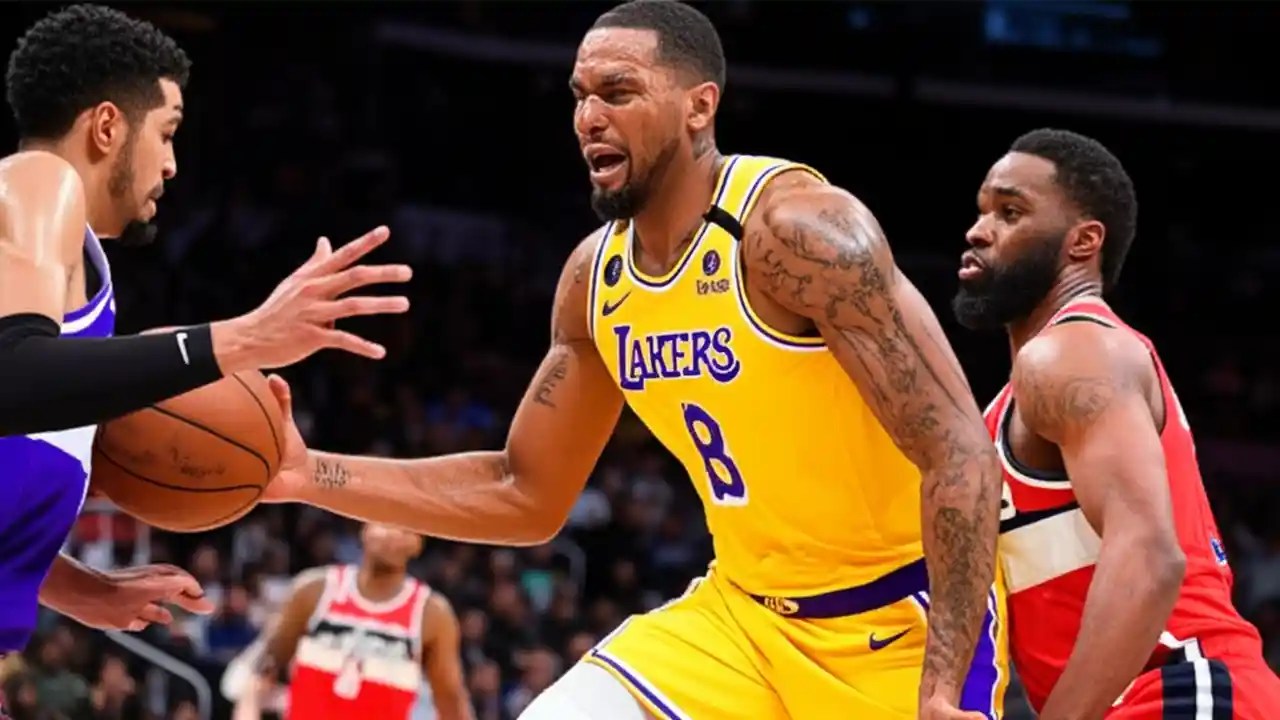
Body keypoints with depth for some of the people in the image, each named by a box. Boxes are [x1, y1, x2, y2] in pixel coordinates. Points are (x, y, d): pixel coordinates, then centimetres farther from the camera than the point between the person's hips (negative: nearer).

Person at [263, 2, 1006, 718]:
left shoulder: (794, 227, -21)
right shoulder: (595, 278, 1)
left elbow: (960, 452, -24)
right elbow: (526, 495, 13)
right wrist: (312, 476, 2)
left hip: (898, 619, -7)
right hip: (742, 613, 7)